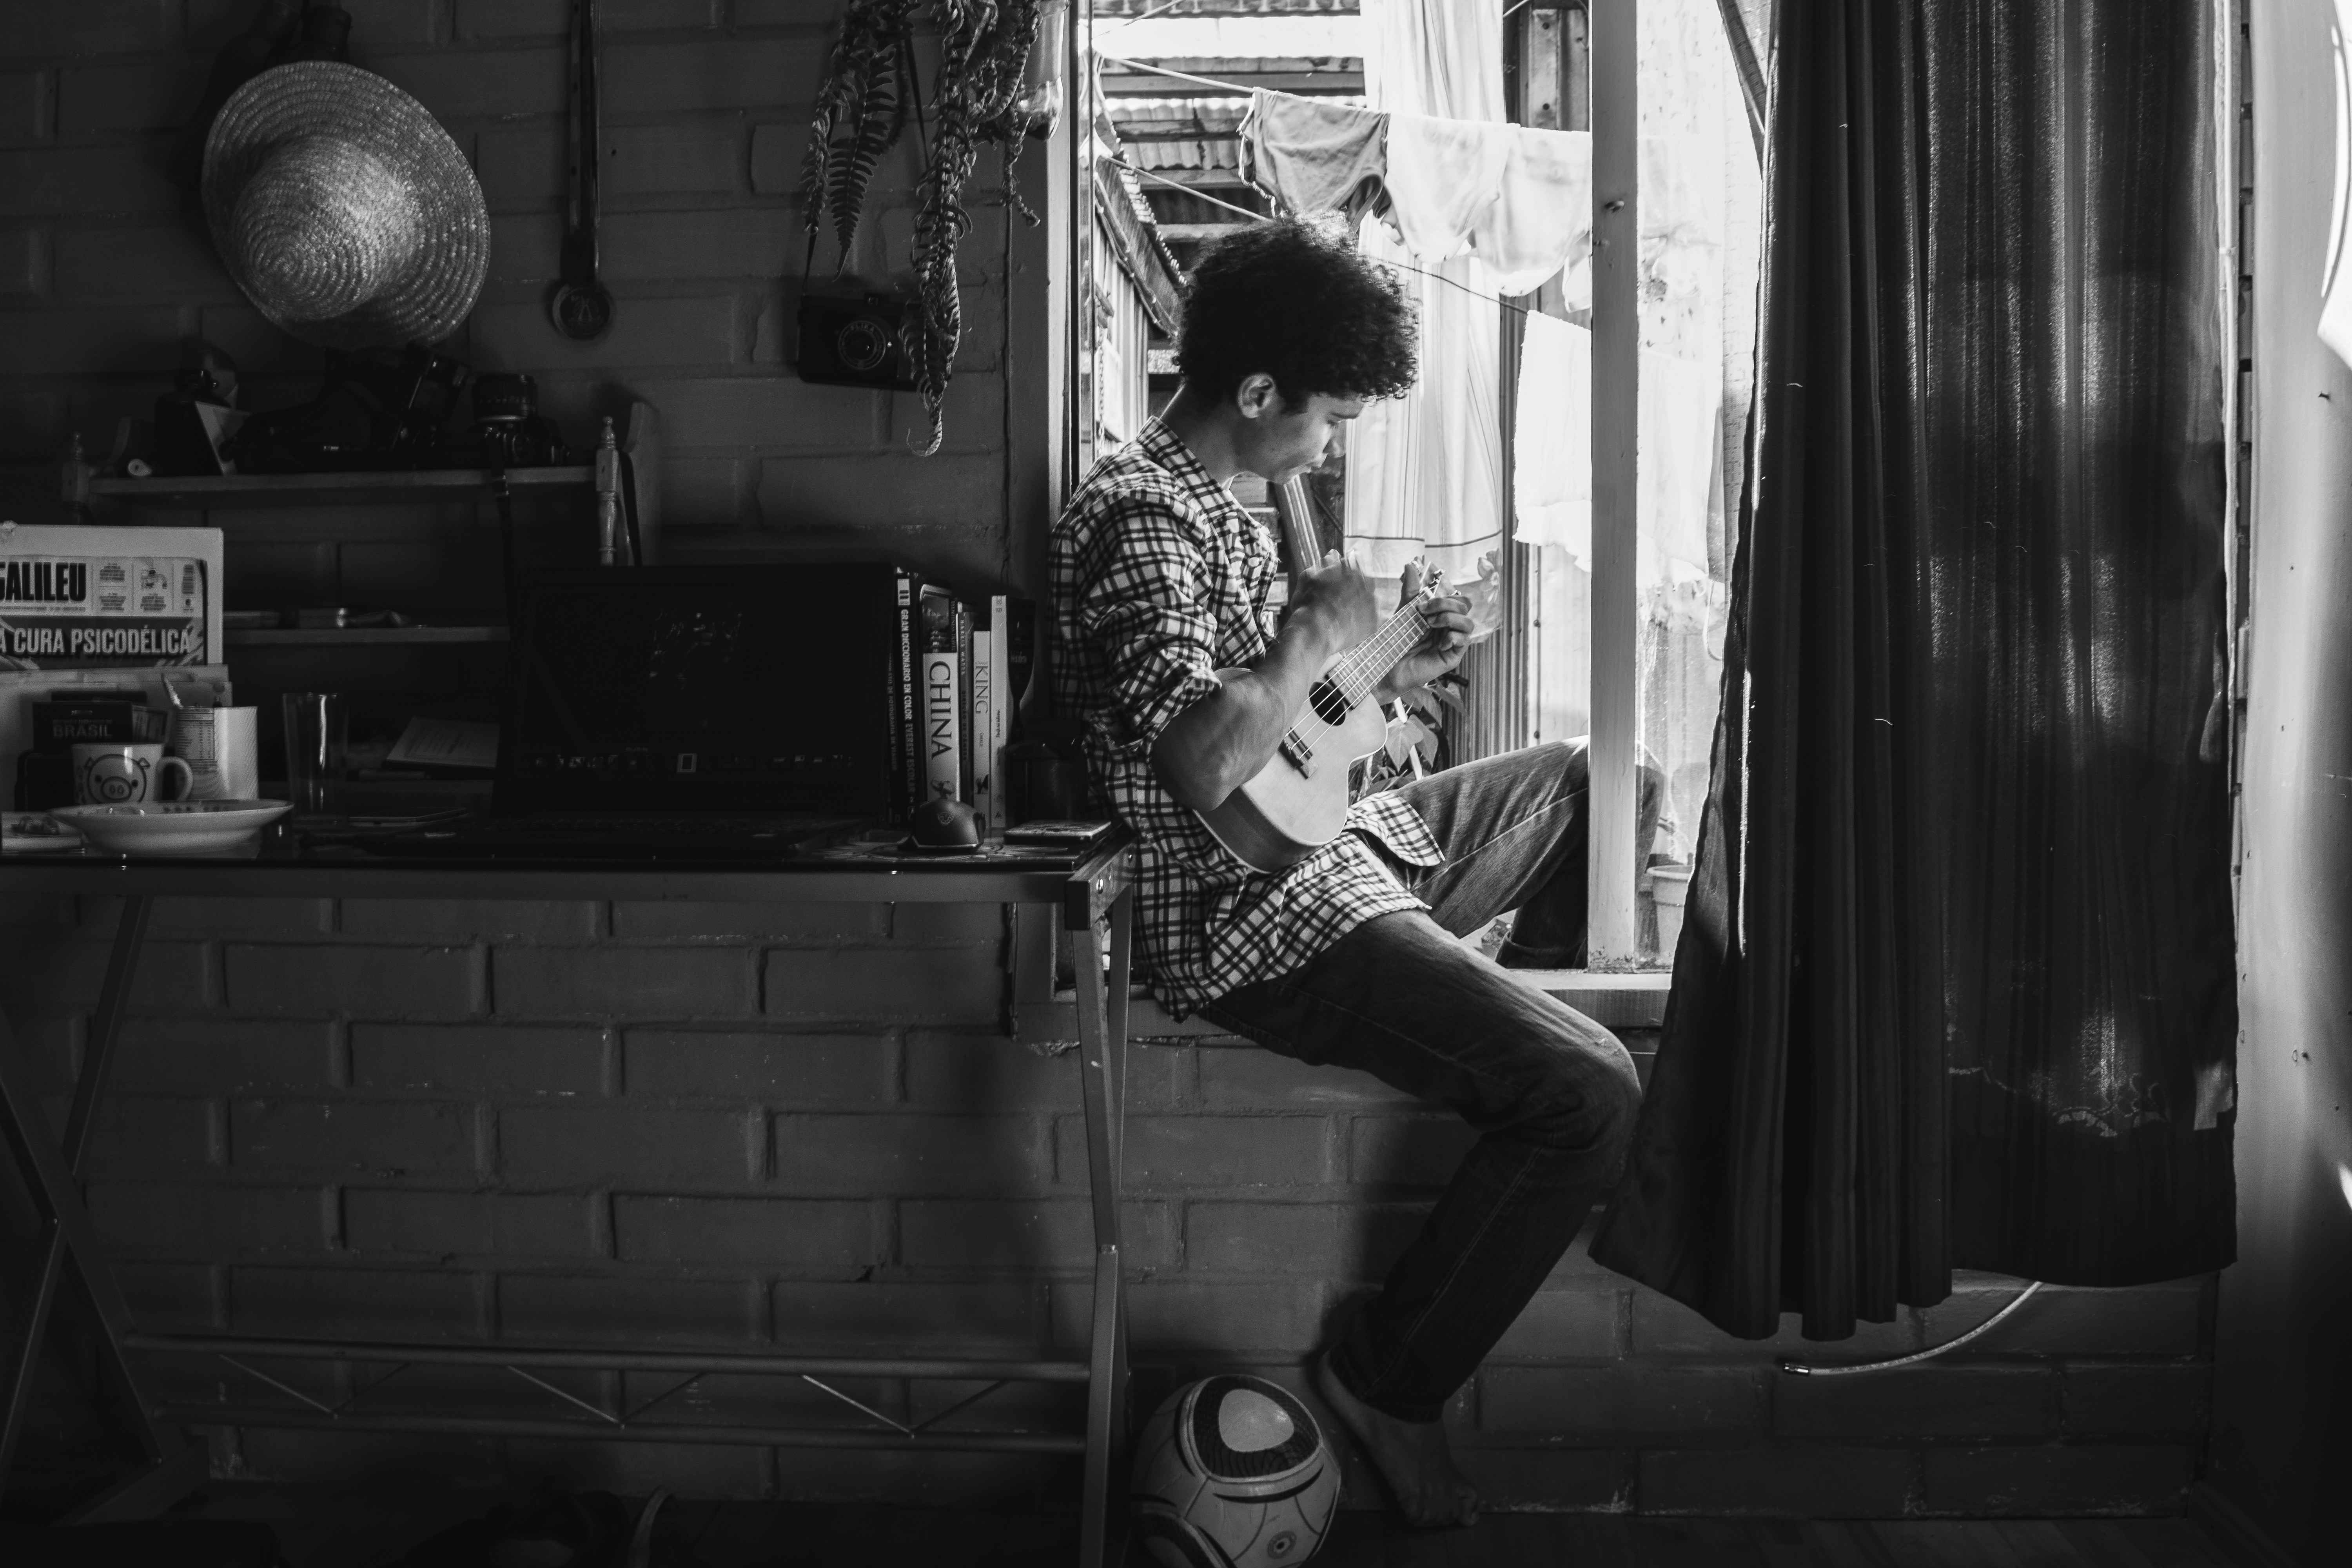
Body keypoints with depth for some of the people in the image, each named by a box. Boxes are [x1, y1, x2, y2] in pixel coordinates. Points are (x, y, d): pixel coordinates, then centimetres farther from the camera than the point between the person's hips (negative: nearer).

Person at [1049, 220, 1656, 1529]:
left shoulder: (1214, 502, 13)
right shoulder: (1137, 522, -20)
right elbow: (1209, 763, -34)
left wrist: (1392, 673, 7)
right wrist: (1319, 631, -19)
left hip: (1331, 844, 11)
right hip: (1252, 918, -11)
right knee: (1594, 1092, -19)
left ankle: (1512, 1008, 31)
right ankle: (1391, 1383, -4)